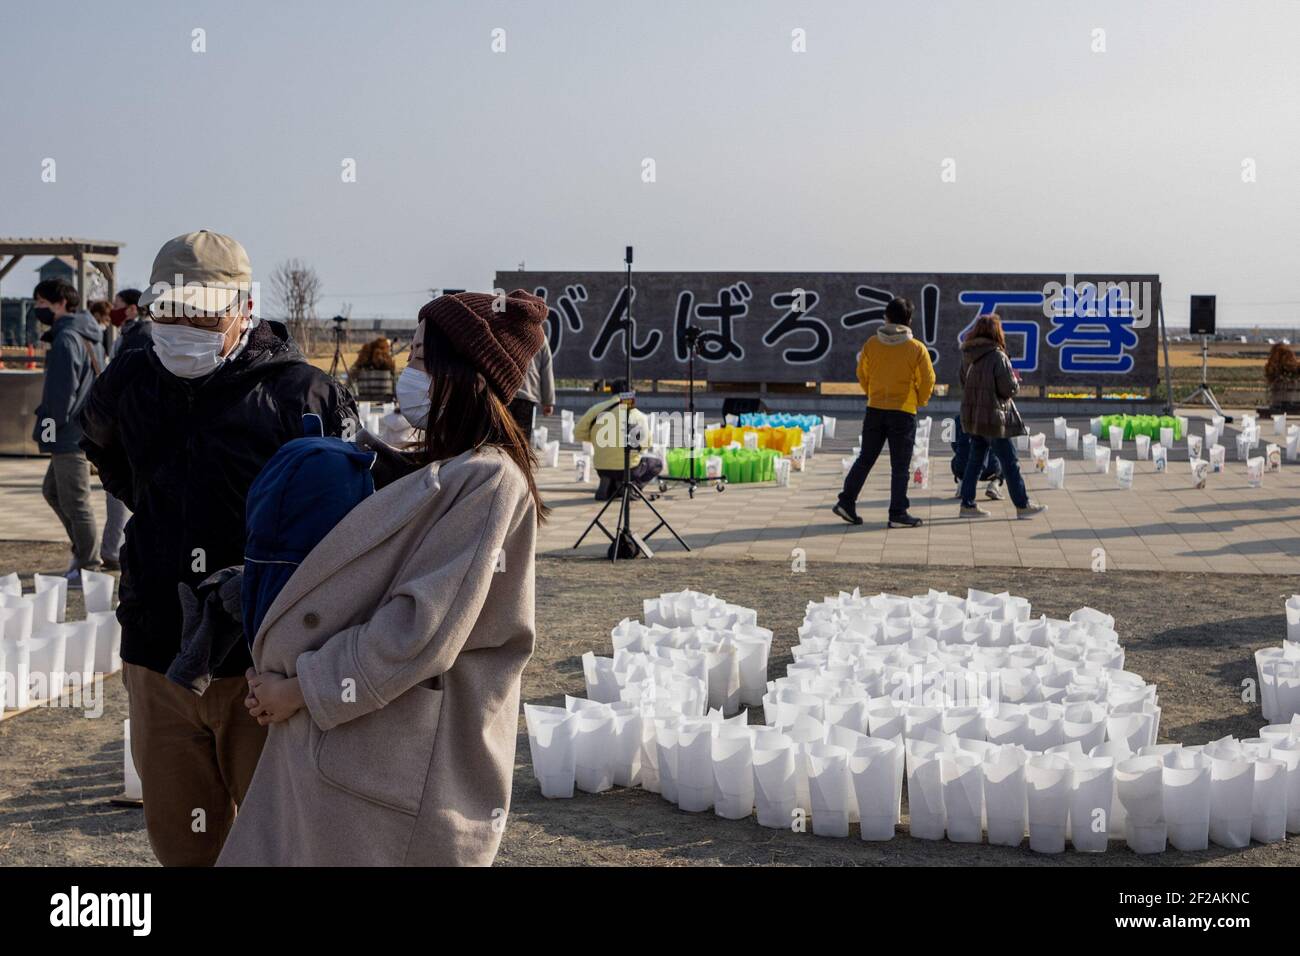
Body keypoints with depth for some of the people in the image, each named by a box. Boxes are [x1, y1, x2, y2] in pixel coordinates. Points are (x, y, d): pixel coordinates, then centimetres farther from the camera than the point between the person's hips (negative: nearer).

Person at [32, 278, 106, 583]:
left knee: (74, 501, -2)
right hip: (87, 428, 11)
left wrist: (48, 428, -11)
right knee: (52, 490, 21)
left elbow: (61, 392, -20)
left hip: (71, 435, -11)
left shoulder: (66, 339, -17)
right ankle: (84, 553, 24)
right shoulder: (89, 336, 14)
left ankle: (87, 567, 5)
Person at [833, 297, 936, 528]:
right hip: (903, 412, -3)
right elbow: (927, 381, -5)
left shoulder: (872, 344, -1)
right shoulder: (917, 349, -9)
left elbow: (862, 374, 8)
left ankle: (846, 501, 10)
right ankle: (898, 514, 3)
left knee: (865, 459, 14)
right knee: (900, 466, 3)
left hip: (874, 410, 3)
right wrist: (919, 402, 14)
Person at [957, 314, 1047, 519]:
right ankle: (1022, 505, 9)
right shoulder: (997, 356, -17)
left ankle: (967, 504, 14)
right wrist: (1015, 382, 5)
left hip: (972, 417, 7)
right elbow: (1009, 389, -16)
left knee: (975, 460, 14)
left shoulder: (967, 356, 4)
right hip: (993, 418, -7)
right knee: (1009, 463, 2)